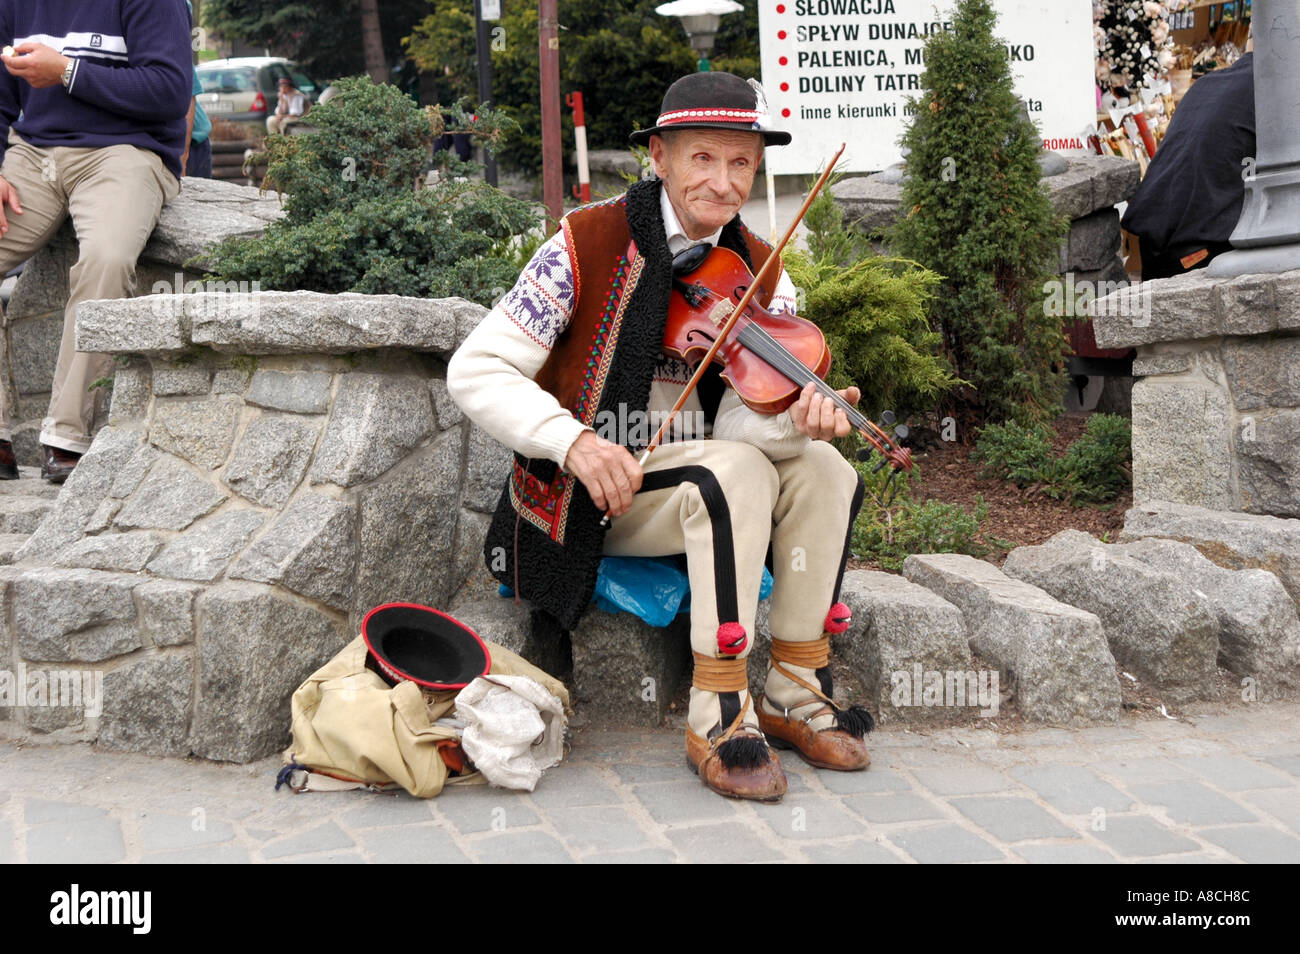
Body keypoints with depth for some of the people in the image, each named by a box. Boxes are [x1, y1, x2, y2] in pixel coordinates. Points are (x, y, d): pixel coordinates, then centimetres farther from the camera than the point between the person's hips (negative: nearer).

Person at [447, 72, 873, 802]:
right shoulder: (588, 246, -12)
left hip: (699, 483, 5)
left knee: (822, 467, -21)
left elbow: (741, 418, -11)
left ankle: (795, 692, -8)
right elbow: (475, 370, -15)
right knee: (737, 469, -30)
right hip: (587, 495, -5)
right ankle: (719, 715, -24)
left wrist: (799, 416, -35)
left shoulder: (764, 276, 1)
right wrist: (573, 441, -30)